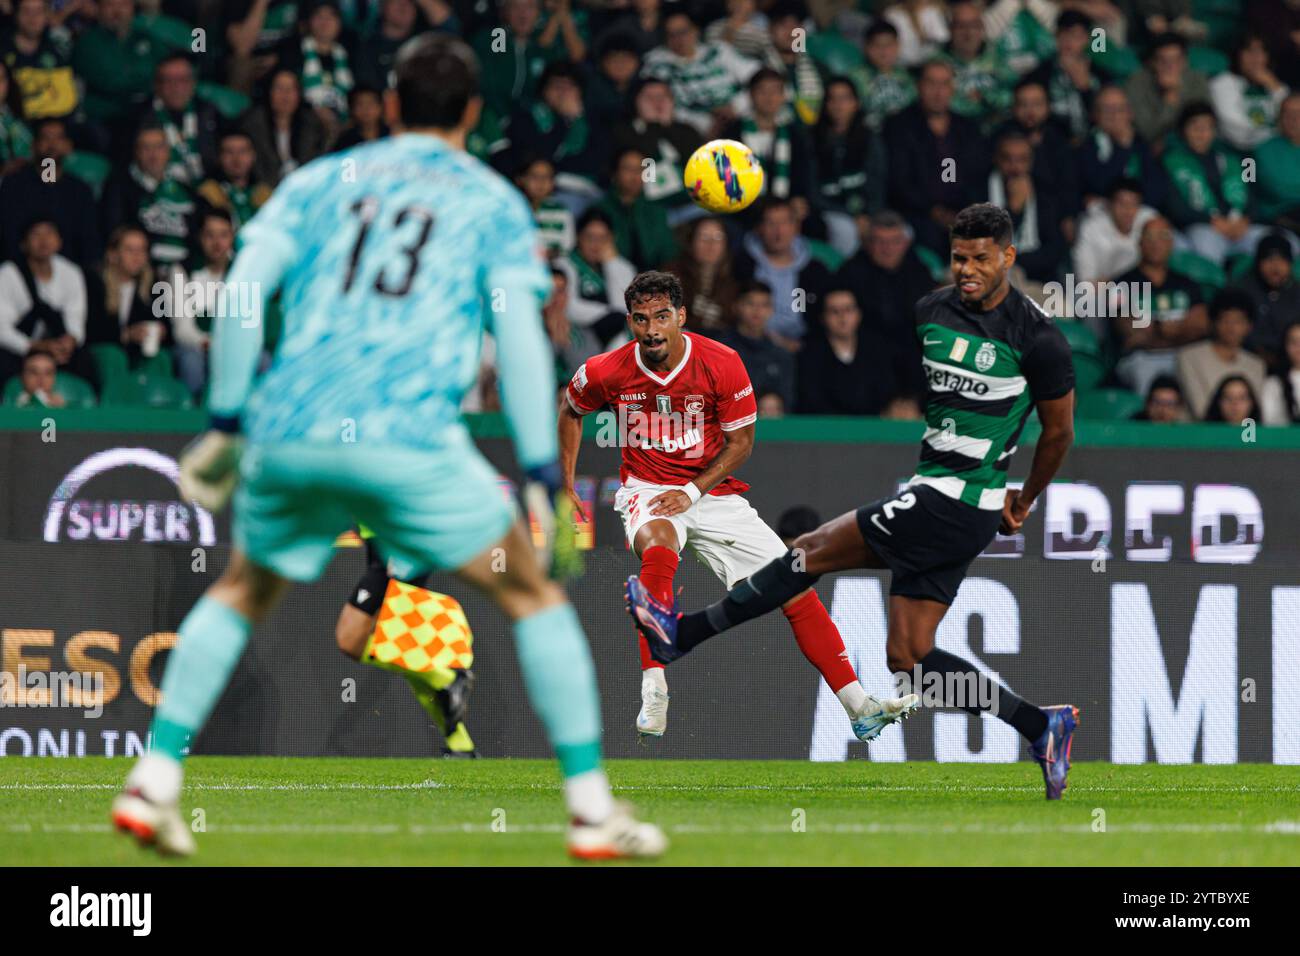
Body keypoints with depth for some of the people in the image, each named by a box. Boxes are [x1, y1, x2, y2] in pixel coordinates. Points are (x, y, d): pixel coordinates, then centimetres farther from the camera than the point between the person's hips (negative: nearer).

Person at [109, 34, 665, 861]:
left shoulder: (322, 181, 19)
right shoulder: (493, 202, 12)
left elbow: (242, 294, 7)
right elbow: (520, 338, 1)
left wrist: (226, 421, 12)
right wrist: (542, 474, 0)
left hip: (291, 430, 3)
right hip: (412, 440, -3)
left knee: (242, 593, 26)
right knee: (534, 598, 12)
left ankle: (153, 786, 17)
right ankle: (592, 809, 6)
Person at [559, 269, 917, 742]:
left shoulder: (721, 364, -12)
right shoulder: (607, 372, -10)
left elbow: (741, 442, -3)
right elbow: (571, 411, 13)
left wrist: (691, 492, -15)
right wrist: (565, 488, 9)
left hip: (713, 493, 2)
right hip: (647, 491, -2)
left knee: (797, 589, -7)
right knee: (658, 545, -39)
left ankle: (860, 707, -2)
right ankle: (653, 697, -42)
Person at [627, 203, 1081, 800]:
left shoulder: (1036, 338, -10)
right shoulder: (929, 312, 9)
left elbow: (1058, 431, 3)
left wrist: (1025, 502, 14)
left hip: (955, 502, -8)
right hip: (926, 493, 8)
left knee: (813, 551, -6)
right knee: (907, 657, 2)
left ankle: (682, 633, 4)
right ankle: (1042, 727, 5)